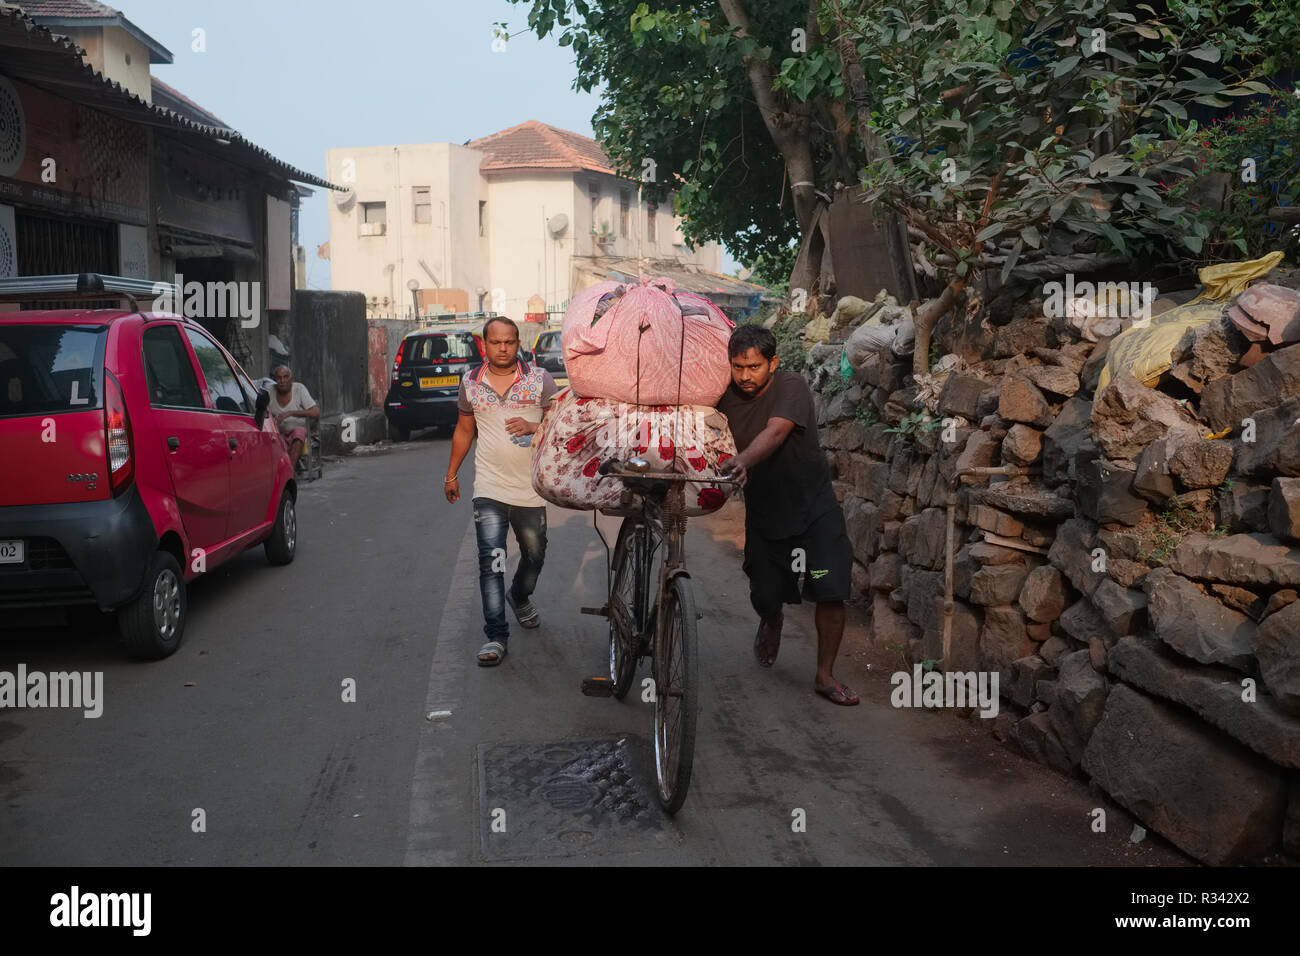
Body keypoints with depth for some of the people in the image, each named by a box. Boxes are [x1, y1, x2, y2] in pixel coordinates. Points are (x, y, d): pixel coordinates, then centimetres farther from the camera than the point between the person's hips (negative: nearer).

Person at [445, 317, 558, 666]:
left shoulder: (539, 379, -1)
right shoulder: (471, 383, 6)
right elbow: (464, 430, 18)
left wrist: (533, 426, -18)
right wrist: (452, 473, 19)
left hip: (530, 488, 0)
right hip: (489, 488, 0)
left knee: (534, 554, 14)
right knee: (491, 559, -10)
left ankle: (519, 598, 46)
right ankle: (496, 636, -8)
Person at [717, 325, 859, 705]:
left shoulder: (791, 387, -18)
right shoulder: (727, 396, -1)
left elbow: (775, 432, -35)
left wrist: (743, 461, -51)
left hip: (813, 506, -3)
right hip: (763, 510, 4)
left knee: (832, 592, -12)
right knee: (766, 597, 7)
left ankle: (825, 675, 4)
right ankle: (772, 621, 45)